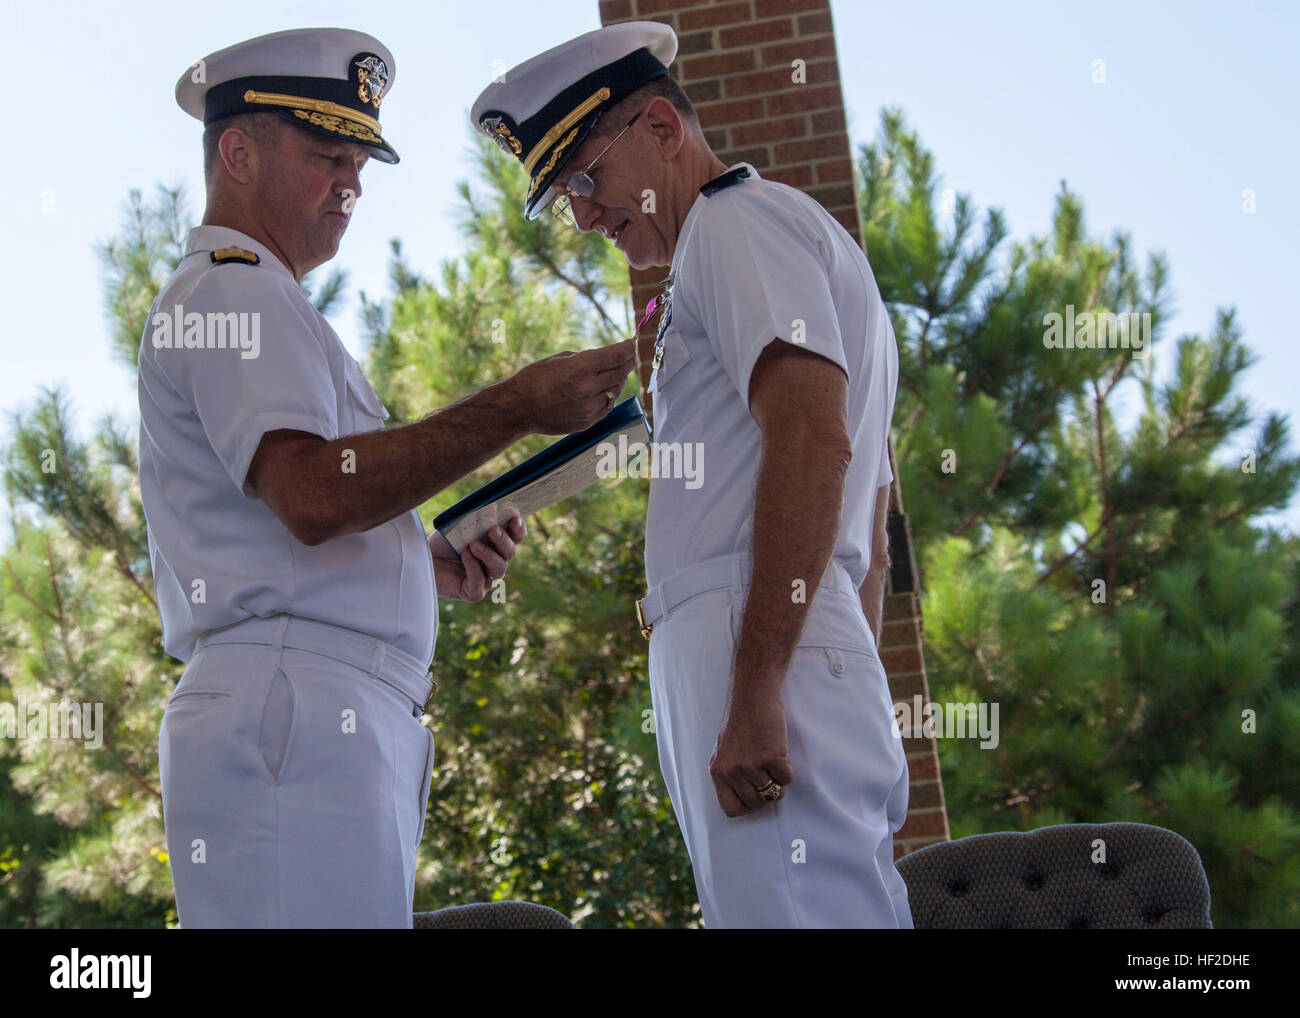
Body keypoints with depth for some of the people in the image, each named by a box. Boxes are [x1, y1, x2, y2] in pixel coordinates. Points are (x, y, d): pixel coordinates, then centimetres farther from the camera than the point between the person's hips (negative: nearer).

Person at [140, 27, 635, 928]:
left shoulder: (250, 302, 31)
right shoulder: (231, 291, -1)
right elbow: (311, 496, -19)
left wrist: (433, 566, 12)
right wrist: (518, 408, -19)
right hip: (295, 711, -10)